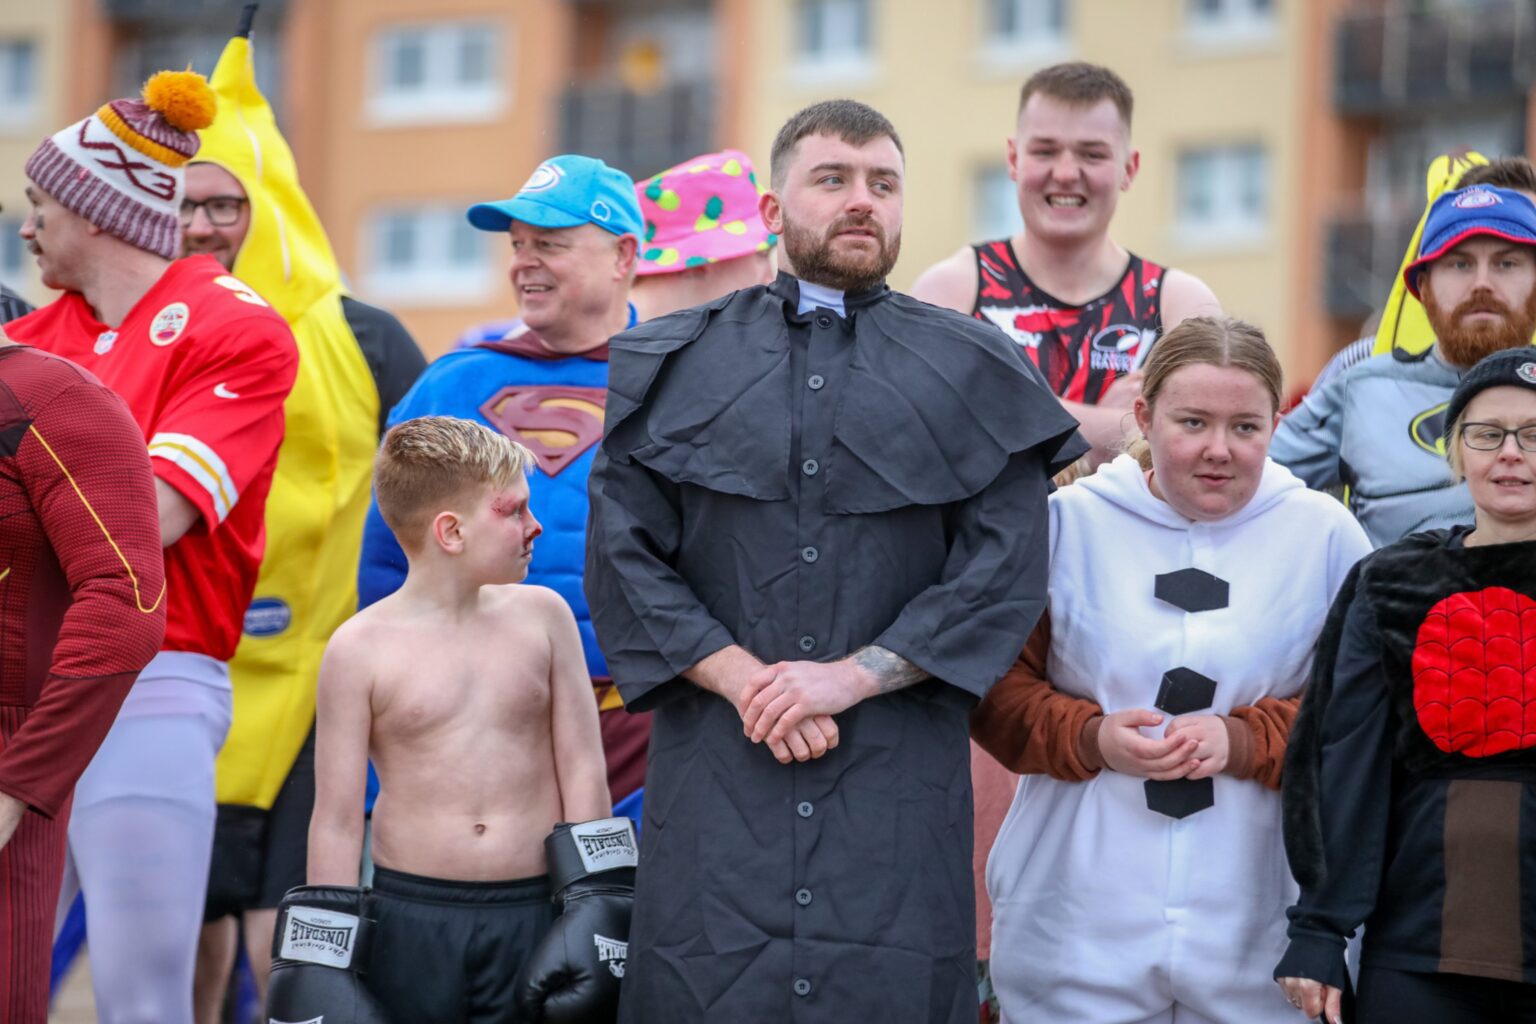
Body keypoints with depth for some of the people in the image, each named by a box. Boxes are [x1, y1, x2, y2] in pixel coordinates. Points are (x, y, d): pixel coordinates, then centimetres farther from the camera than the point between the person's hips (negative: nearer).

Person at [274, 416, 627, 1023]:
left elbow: (582, 772, 8)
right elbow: (337, 819, -2)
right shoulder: (361, 649, -3)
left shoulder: (541, 617, 5)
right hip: (410, 918, -2)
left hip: (533, 912, 2)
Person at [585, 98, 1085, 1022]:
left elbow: (1003, 572, 1)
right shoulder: (676, 367, 11)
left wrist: (851, 676, -10)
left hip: (899, 778, 0)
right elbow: (623, 559, 4)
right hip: (715, 771, 0)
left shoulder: (973, 376, 10)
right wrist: (743, 678, -9)